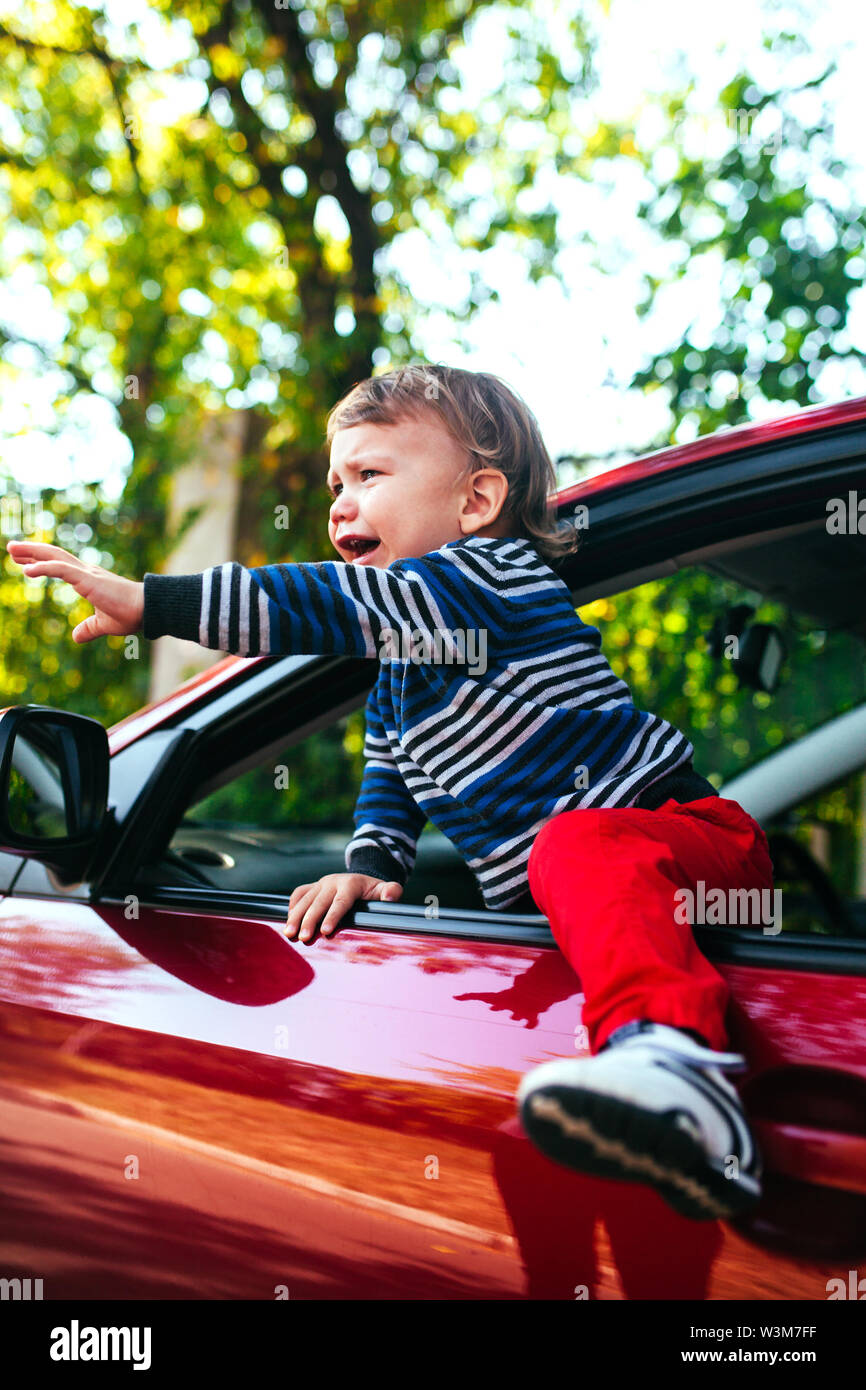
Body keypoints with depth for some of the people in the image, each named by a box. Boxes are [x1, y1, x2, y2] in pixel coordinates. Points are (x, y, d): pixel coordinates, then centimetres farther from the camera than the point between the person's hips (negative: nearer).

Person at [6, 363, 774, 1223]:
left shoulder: (495, 574, -11)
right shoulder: (396, 670, 20)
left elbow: (336, 604, -23)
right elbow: (389, 766, 30)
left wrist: (151, 602, -25)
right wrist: (373, 865, 9)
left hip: (687, 827, -11)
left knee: (581, 847, -40)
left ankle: (669, 1053, -66)